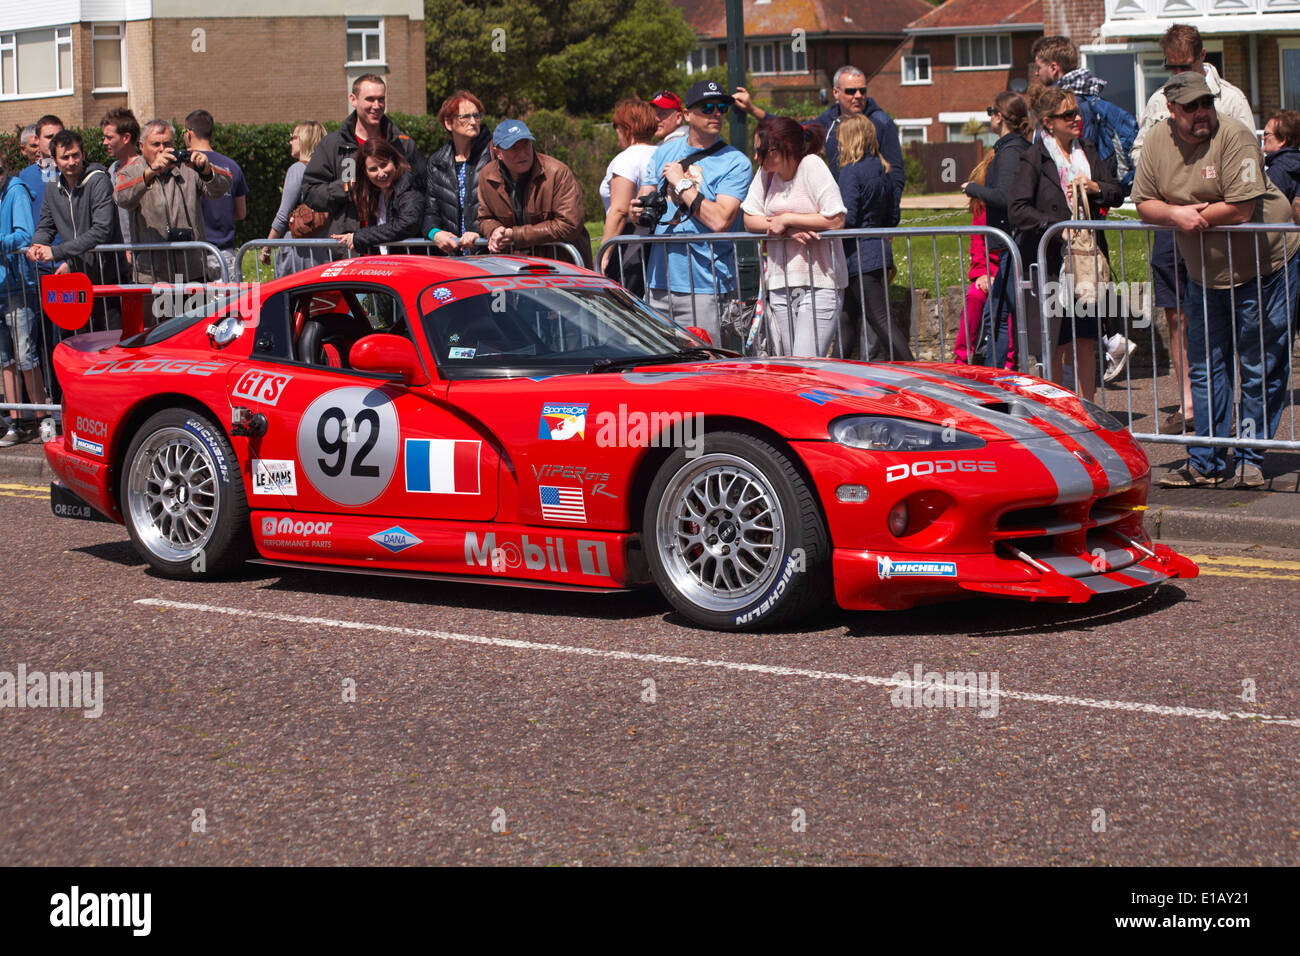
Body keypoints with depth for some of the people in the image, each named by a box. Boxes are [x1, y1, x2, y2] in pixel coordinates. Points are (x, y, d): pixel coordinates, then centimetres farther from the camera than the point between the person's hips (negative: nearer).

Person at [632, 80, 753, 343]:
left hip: (703, 285, -5)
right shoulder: (664, 152, 14)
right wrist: (640, 210, -7)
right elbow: (642, 201, 18)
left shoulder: (735, 163, -3)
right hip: (658, 280, 5)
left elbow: (720, 221, -15)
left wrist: (681, 183, -10)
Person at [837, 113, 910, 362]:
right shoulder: (882, 170, 12)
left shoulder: (851, 171, -12)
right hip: (881, 252, 9)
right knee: (849, 317, 16)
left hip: (860, 256, -9)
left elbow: (847, 218, -19)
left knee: (882, 321, -7)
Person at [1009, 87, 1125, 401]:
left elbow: (1118, 193, 15)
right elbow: (1018, 209, -15)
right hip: (1053, 262, -5)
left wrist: (1095, 188, -6)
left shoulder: (1088, 153, 12)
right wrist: (1057, 227, -22)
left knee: (1086, 343, 6)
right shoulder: (1034, 159, -6)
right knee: (1057, 345, 1)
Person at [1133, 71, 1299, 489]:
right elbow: (1144, 204, 0)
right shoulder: (1158, 141, -2)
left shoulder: (1234, 137, -20)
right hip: (1203, 271, 6)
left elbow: (1241, 209, -26)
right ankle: (1205, 462, 15)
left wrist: (1191, 214, -15)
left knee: (1260, 369, 2)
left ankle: (1251, 460, 12)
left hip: (1263, 265, -6)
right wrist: (1176, 214, -21)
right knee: (1205, 368, 9)